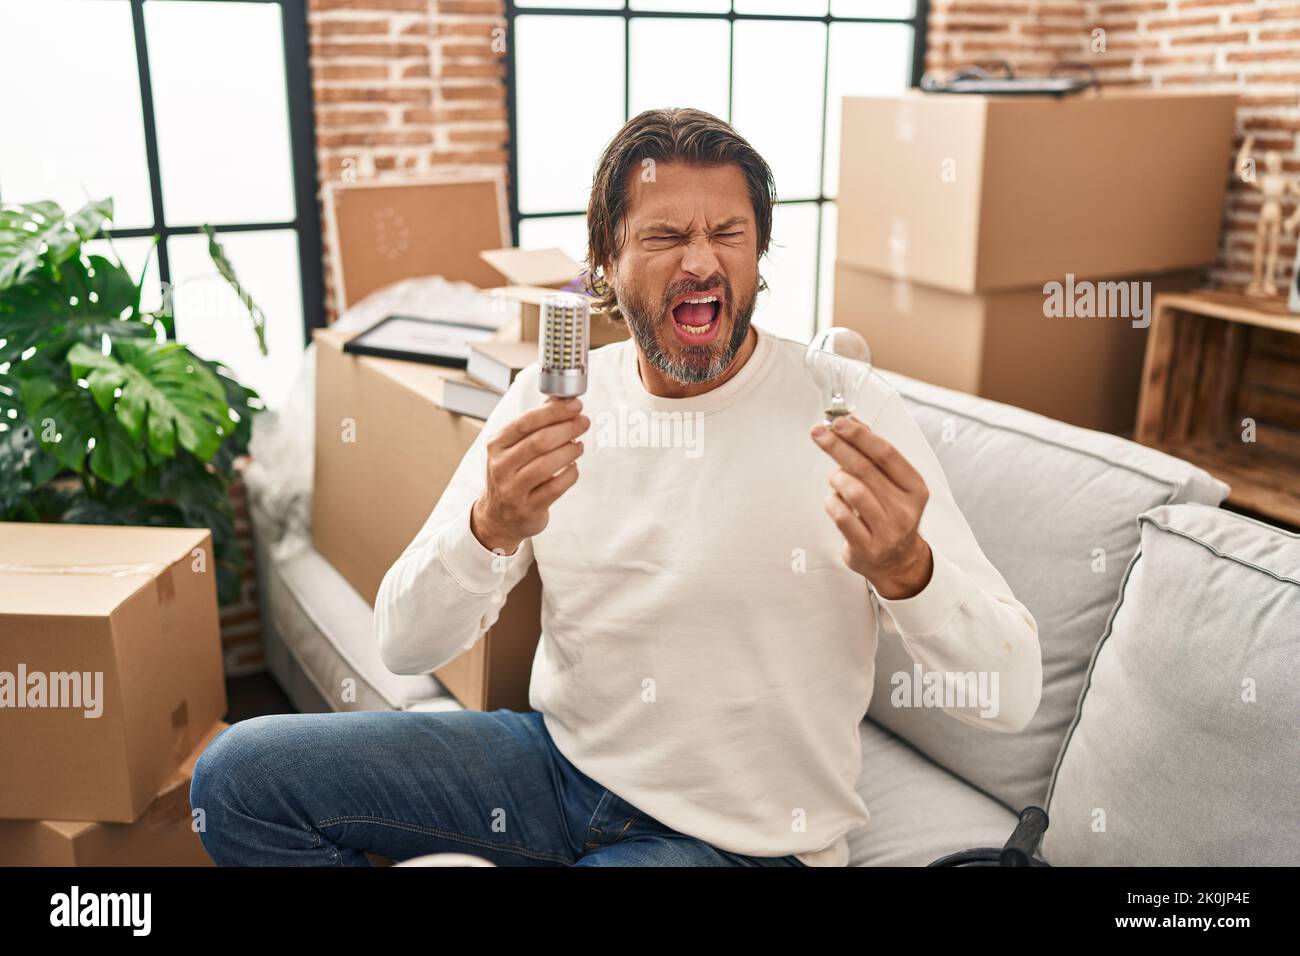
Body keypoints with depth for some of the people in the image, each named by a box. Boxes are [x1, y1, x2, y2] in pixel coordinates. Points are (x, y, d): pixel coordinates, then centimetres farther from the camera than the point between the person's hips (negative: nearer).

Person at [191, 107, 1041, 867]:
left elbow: (1011, 697, -18)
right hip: (562, 755, 4)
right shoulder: (550, 399, -4)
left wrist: (905, 569, -40)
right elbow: (405, 647, -7)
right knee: (240, 774, -5)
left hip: (737, 834, -4)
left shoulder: (847, 411, -15)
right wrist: (489, 529, -28)